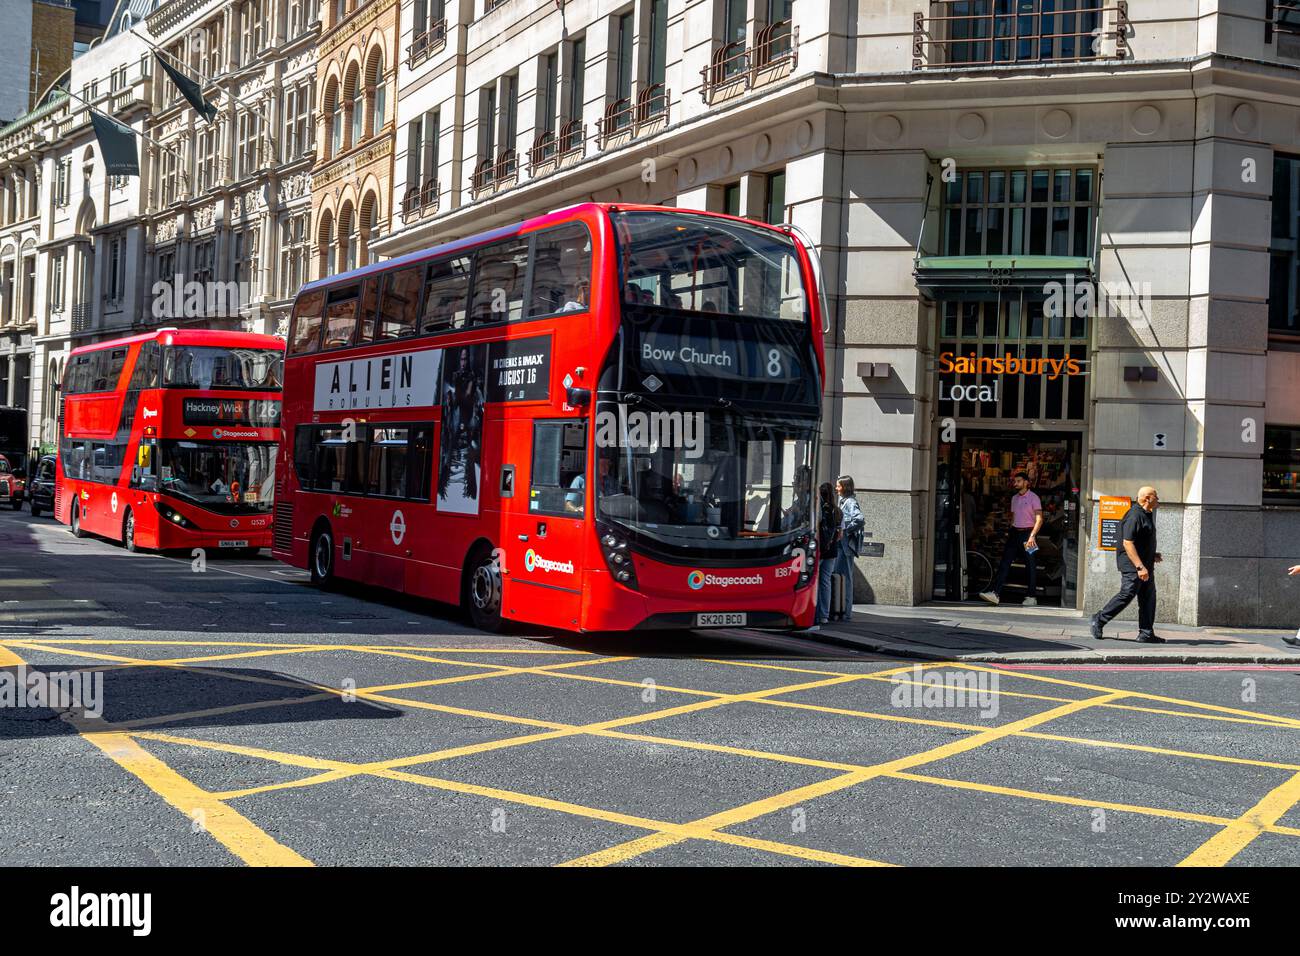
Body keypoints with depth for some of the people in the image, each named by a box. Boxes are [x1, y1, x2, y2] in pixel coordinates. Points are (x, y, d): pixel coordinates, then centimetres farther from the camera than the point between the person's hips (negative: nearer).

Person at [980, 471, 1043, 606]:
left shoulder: (1033, 498, -6)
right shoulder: (1014, 498, 14)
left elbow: (1039, 519, -14)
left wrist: (1032, 535, -24)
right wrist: (1010, 533, 15)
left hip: (1027, 534, -6)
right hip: (1014, 533, 6)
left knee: (1031, 566, 0)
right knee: (1005, 562, -4)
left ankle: (1032, 597, 6)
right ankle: (995, 593, -10)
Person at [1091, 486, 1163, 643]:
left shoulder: (1146, 515, 16)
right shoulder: (1134, 516, -17)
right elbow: (1127, 543, -24)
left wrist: (1152, 555, 18)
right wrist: (1140, 567, -27)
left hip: (1145, 565, 10)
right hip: (1132, 565, -10)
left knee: (1148, 597, 6)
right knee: (1126, 595, -9)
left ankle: (1146, 633, 8)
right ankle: (1099, 620, 4)